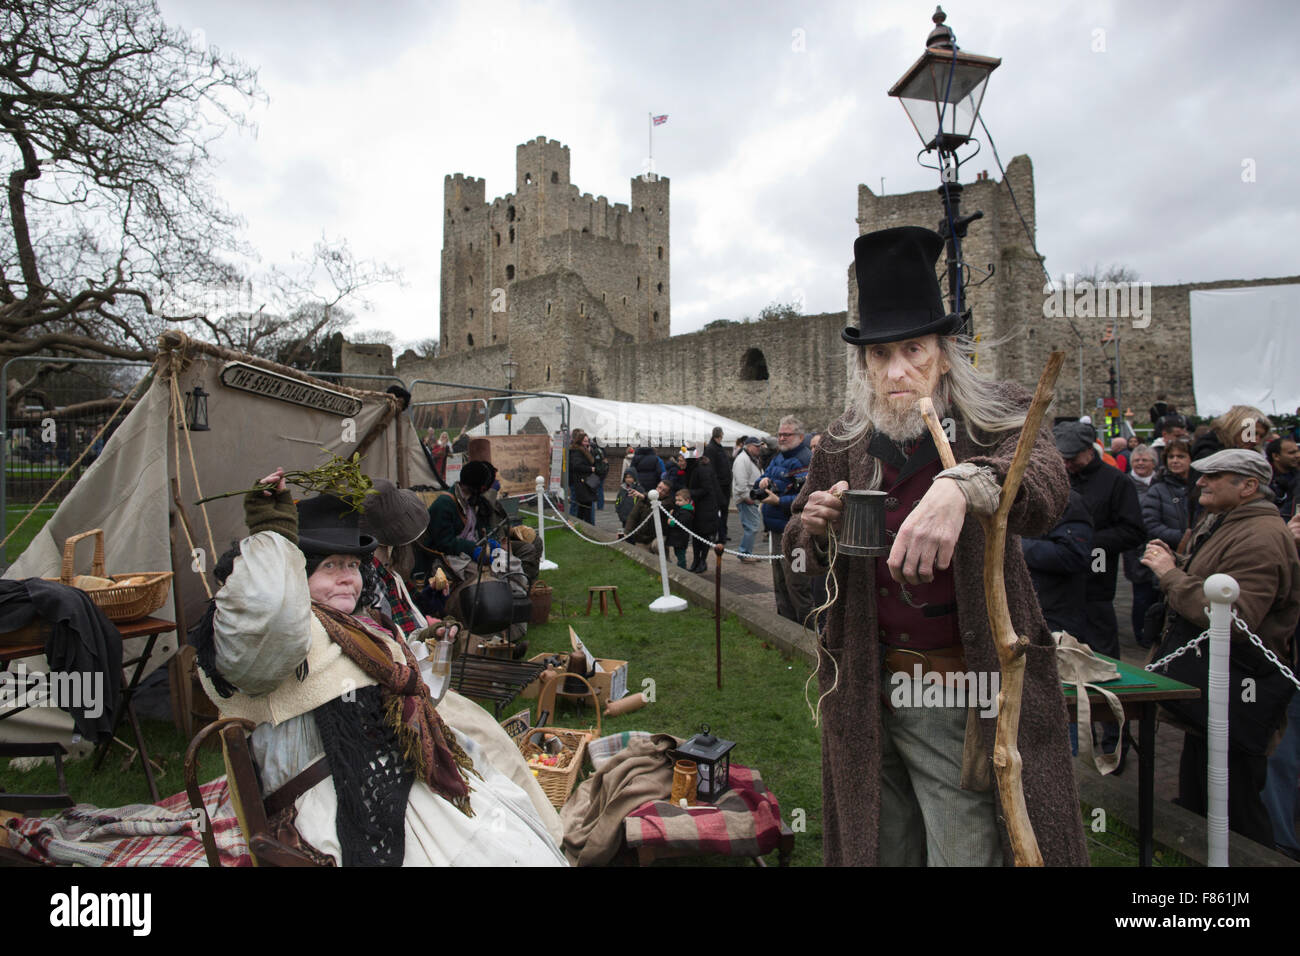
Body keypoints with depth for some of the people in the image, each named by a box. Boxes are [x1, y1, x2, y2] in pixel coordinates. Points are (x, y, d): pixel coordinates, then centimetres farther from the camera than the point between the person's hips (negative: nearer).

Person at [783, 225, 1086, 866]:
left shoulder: (997, 420, -6)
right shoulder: (844, 444, 4)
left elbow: (1046, 488, -28)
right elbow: (798, 562, 10)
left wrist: (959, 485, -49)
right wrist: (815, 528, -13)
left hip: (961, 698, -3)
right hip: (867, 694, 4)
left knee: (966, 851, 4)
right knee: (876, 846, 16)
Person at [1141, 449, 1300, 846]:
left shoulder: (1261, 538, -21)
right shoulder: (1220, 523, 14)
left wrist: (1171, 576, -23)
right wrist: (1176, 563, 8)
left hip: (1236, 701, -11)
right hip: (1208, 694, 11)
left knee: (1234, 816, 2)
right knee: (1196, 803, 22)